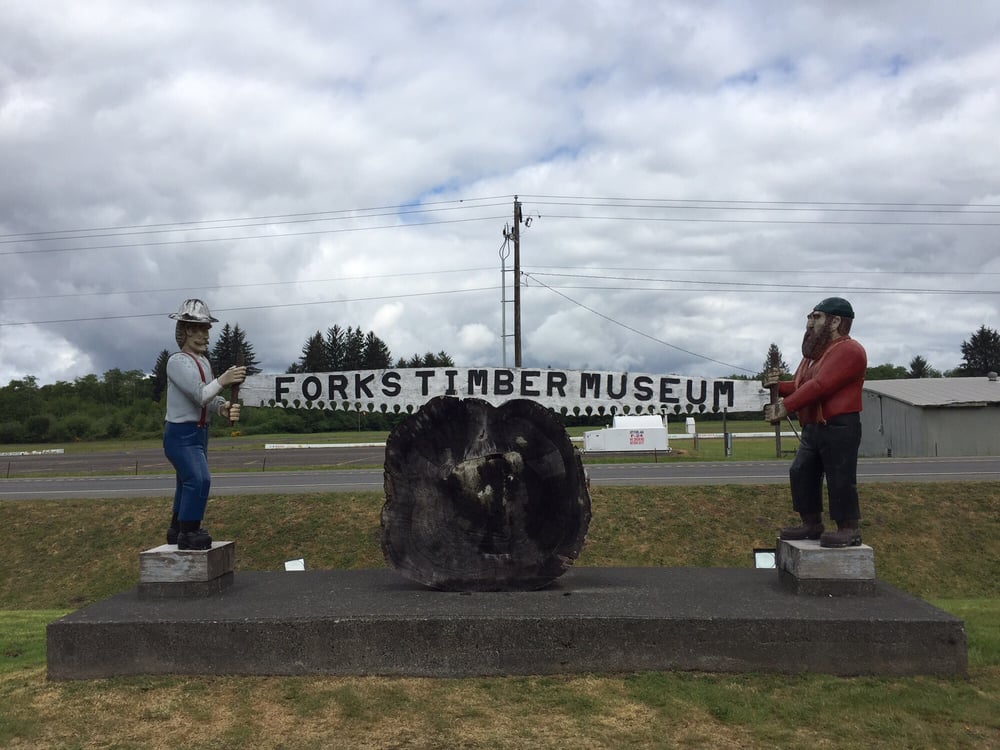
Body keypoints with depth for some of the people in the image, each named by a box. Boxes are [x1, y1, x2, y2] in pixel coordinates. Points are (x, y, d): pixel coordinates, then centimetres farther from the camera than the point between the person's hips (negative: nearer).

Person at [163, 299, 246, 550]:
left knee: (189, 484, 19)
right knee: (199, 481, -23)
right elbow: (200, 395, -24)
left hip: (199, 433, 9)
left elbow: (209, 398, 7)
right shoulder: (177, 362, -16)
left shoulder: (204, 362, 11)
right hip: (181, 434, -9)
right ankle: (189, 533, -13)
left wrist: (224, 408, -12)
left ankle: (177, 530, 34)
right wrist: (223, 380, -32)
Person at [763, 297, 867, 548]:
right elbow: (800, 387, 20)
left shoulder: (848, 351, -13)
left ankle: (849, 530, 3)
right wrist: (778, 386, -2)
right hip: (812, 428, 10)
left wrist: (785, 407, -26)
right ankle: (811, 524, 19)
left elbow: (820, 386, -23)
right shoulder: (815, 353, 21)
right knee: (801, 473, 10)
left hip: (839, 428, -10)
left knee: (840, 479, -7)